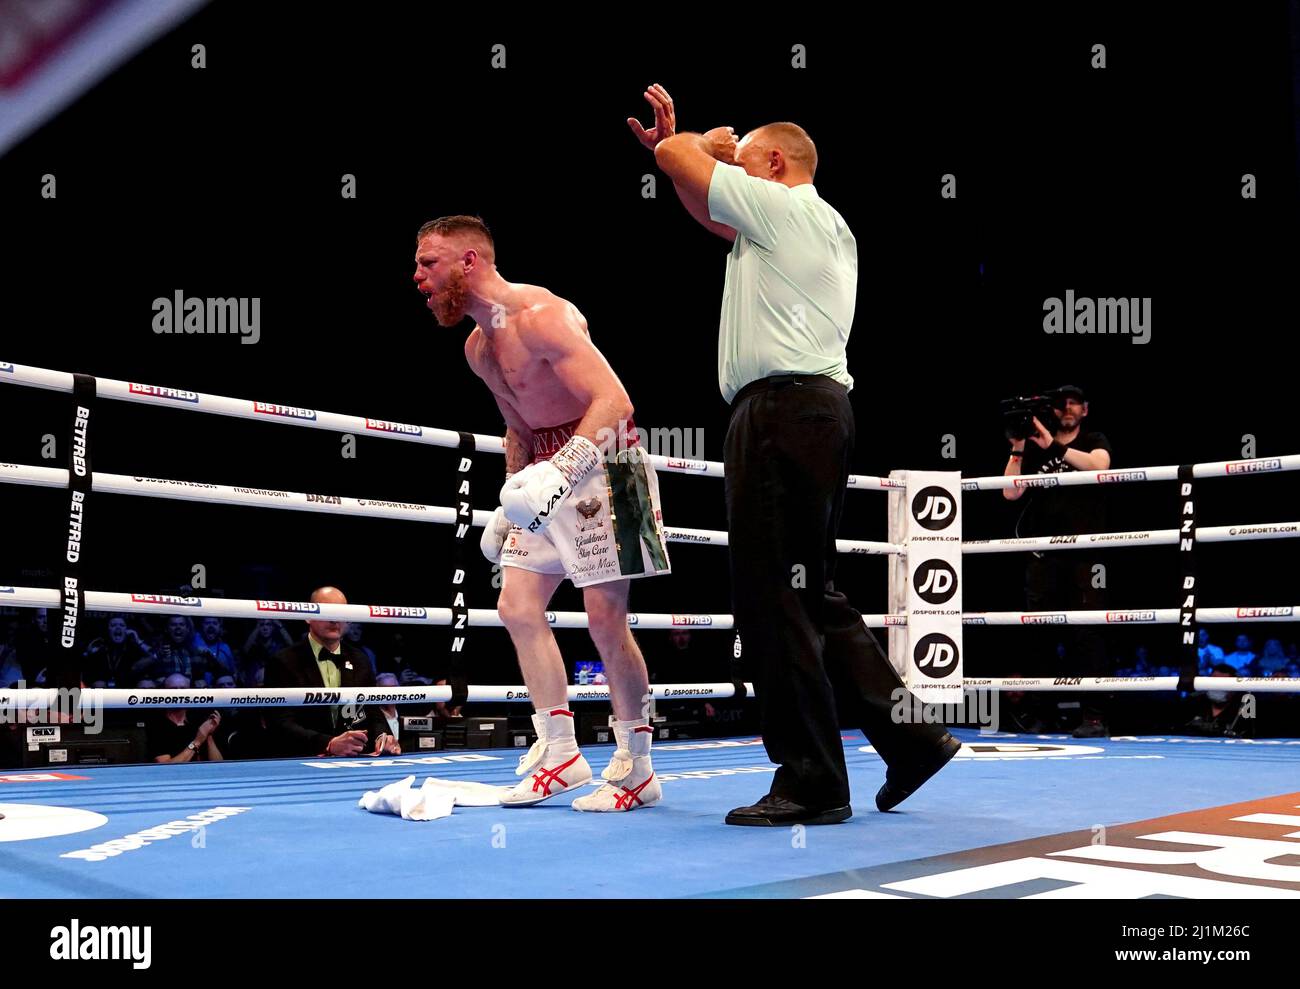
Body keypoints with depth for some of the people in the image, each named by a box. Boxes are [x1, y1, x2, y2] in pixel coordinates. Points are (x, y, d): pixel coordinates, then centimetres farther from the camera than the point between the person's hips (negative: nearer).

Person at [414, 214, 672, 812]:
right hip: (547, 472, 10)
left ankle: (636, 769, 2)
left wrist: (560, 471, -40)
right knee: (517, 605, 5)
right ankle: (561, 753, 12)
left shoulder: (540, 316, -20)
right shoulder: (477, 348, 10)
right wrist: (508, 506, 20)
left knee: (604, 615, -9)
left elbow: (613, 401, -29)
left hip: (599, 460, -10)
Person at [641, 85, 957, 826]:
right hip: (816, 410, 10)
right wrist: (672, 140, 31)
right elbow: (711, 215, 36)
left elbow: (677, 156, 0)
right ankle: (910, 737, 15)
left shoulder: (785, 206, -3)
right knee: (812, 597, 14)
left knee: (774, 599, -8)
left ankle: (812, 784, -5)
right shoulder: (814, 223, 25)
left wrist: (713, 145, 21)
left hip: (783, 412, -10)